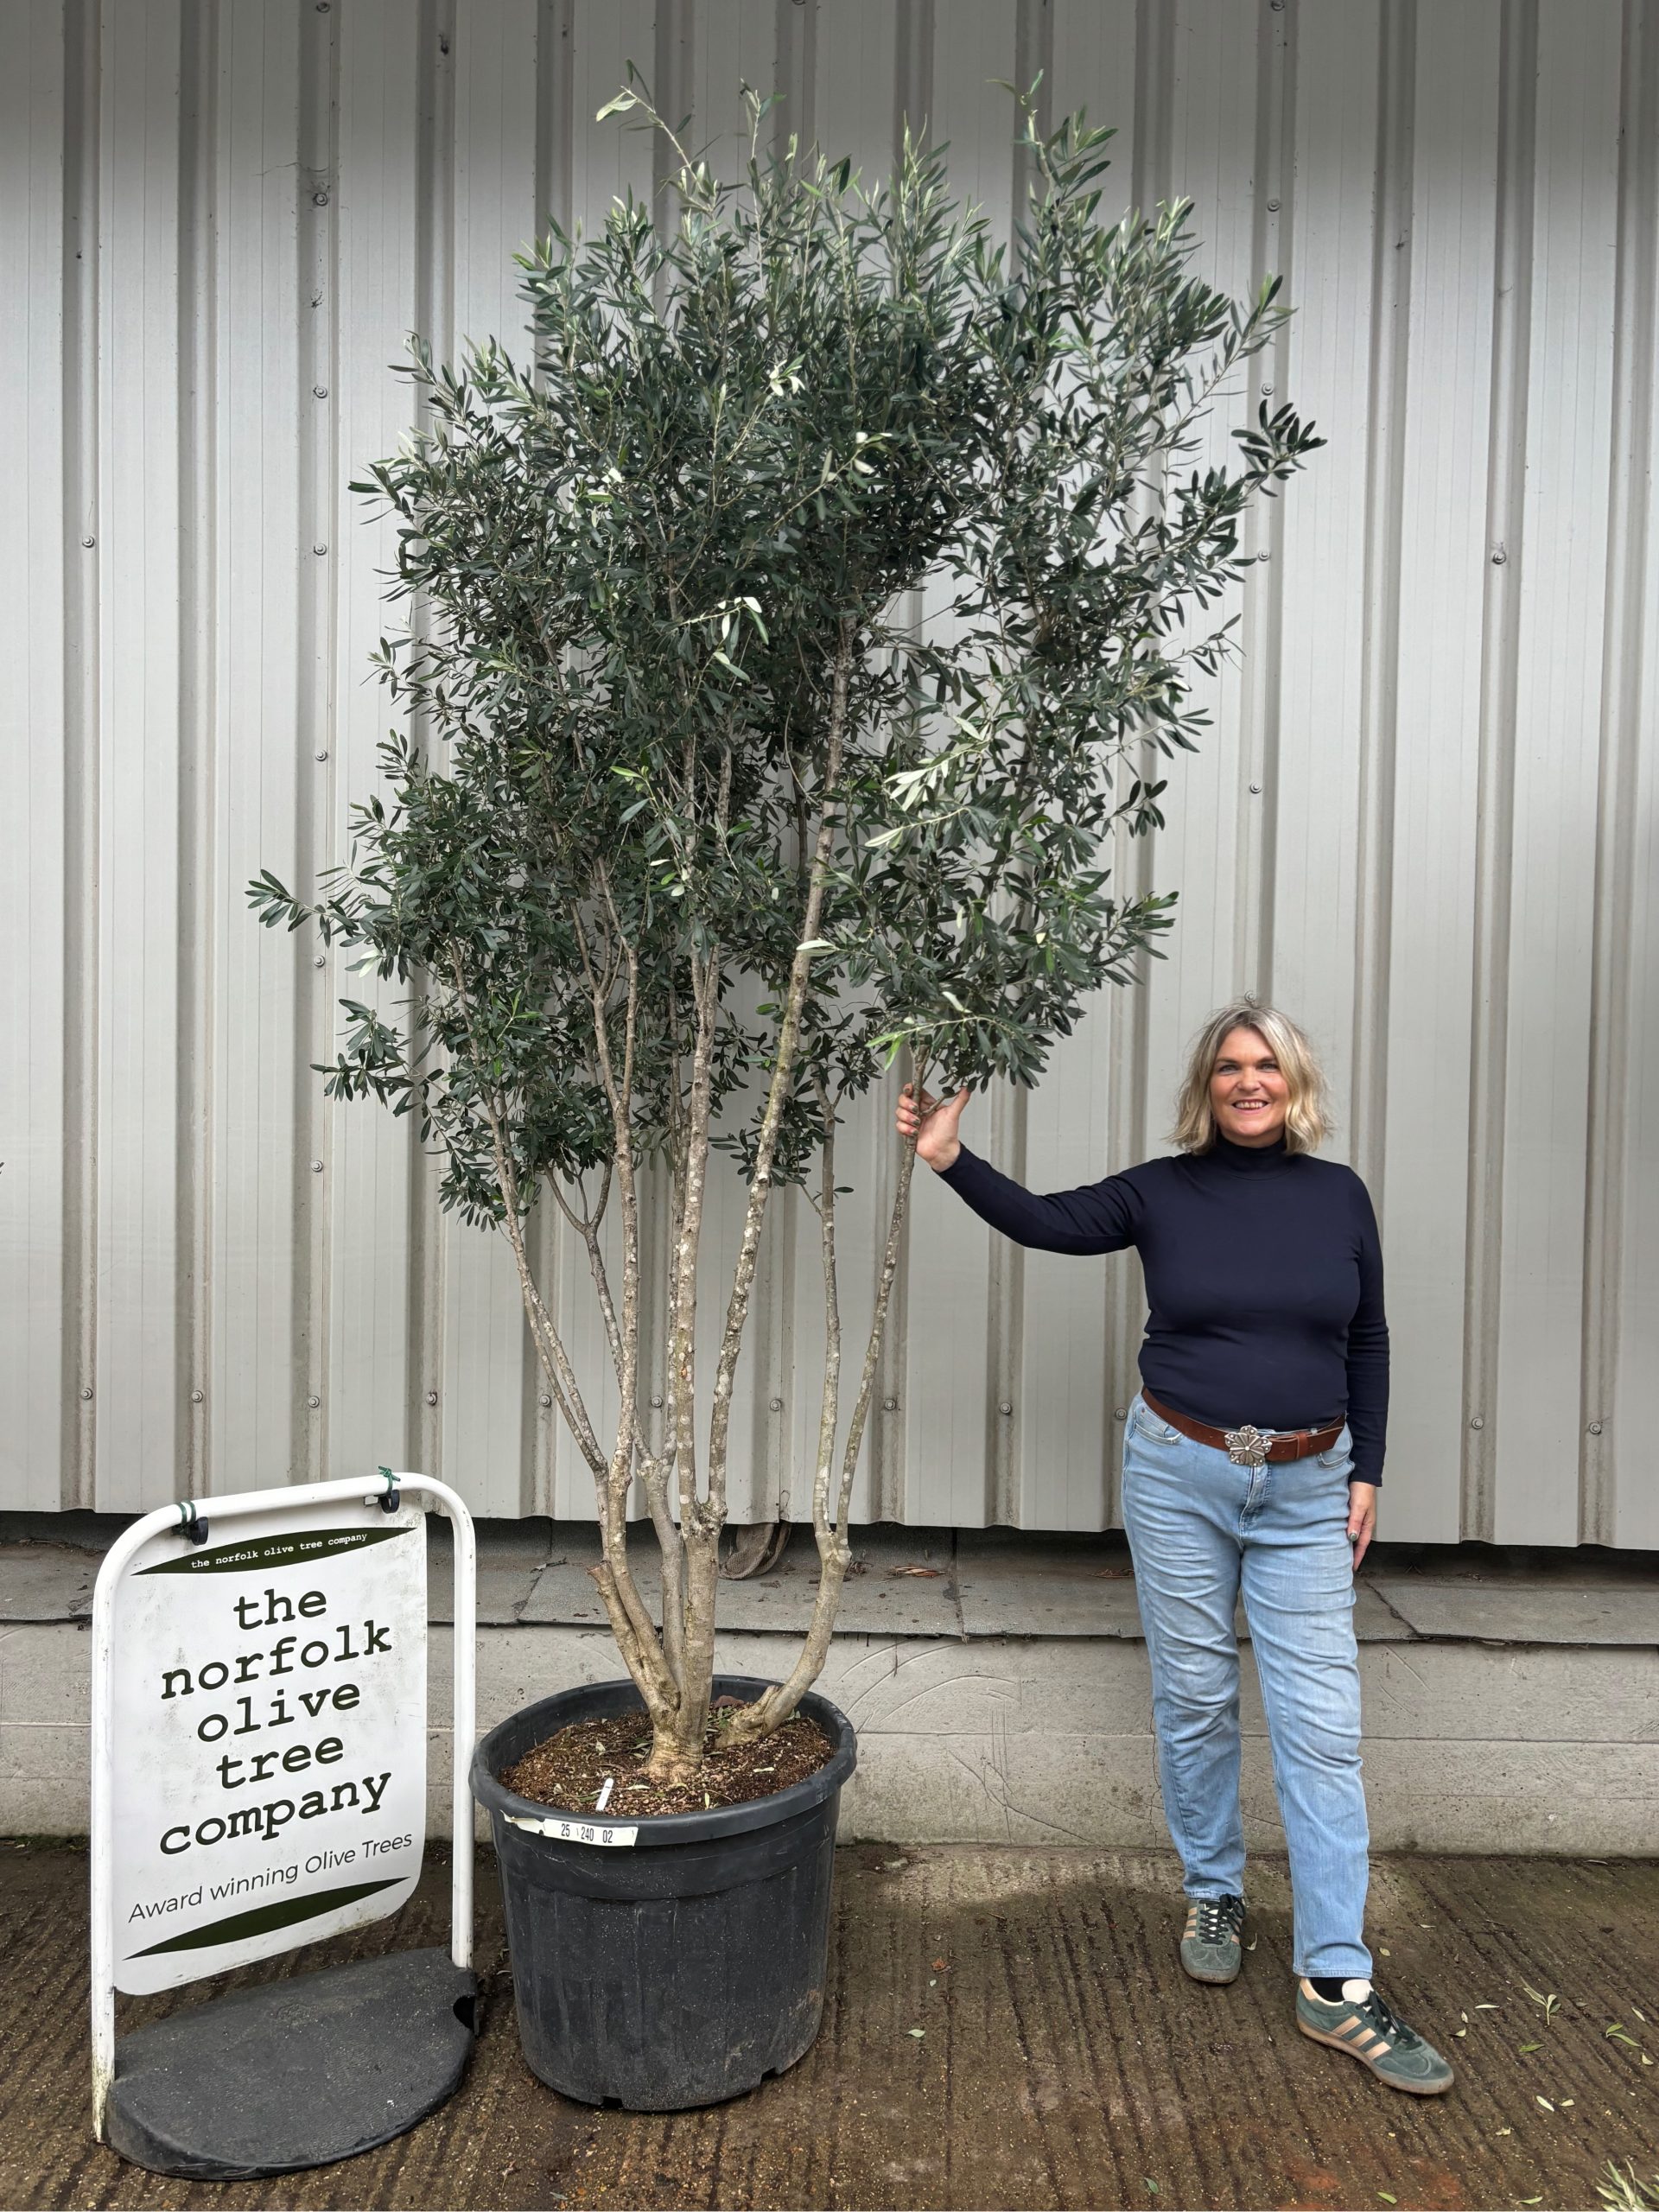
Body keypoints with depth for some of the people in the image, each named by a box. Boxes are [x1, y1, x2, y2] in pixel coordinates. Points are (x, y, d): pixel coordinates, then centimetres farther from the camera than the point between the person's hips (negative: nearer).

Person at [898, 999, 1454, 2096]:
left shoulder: (1339, 1195, 1)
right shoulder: (1163, 1192, -2)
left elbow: (1367, 1342, 8)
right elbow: (1044, 1221, -5)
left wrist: (1365, 1473, 4)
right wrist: (953, 1157, -19)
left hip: (1307, 1488, 1)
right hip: (1181, 1474, -1)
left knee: (1323, 1725, 0)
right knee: (1195, 1700, 10)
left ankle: (1337, 1984, 11)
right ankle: (1214, 1896, 33)